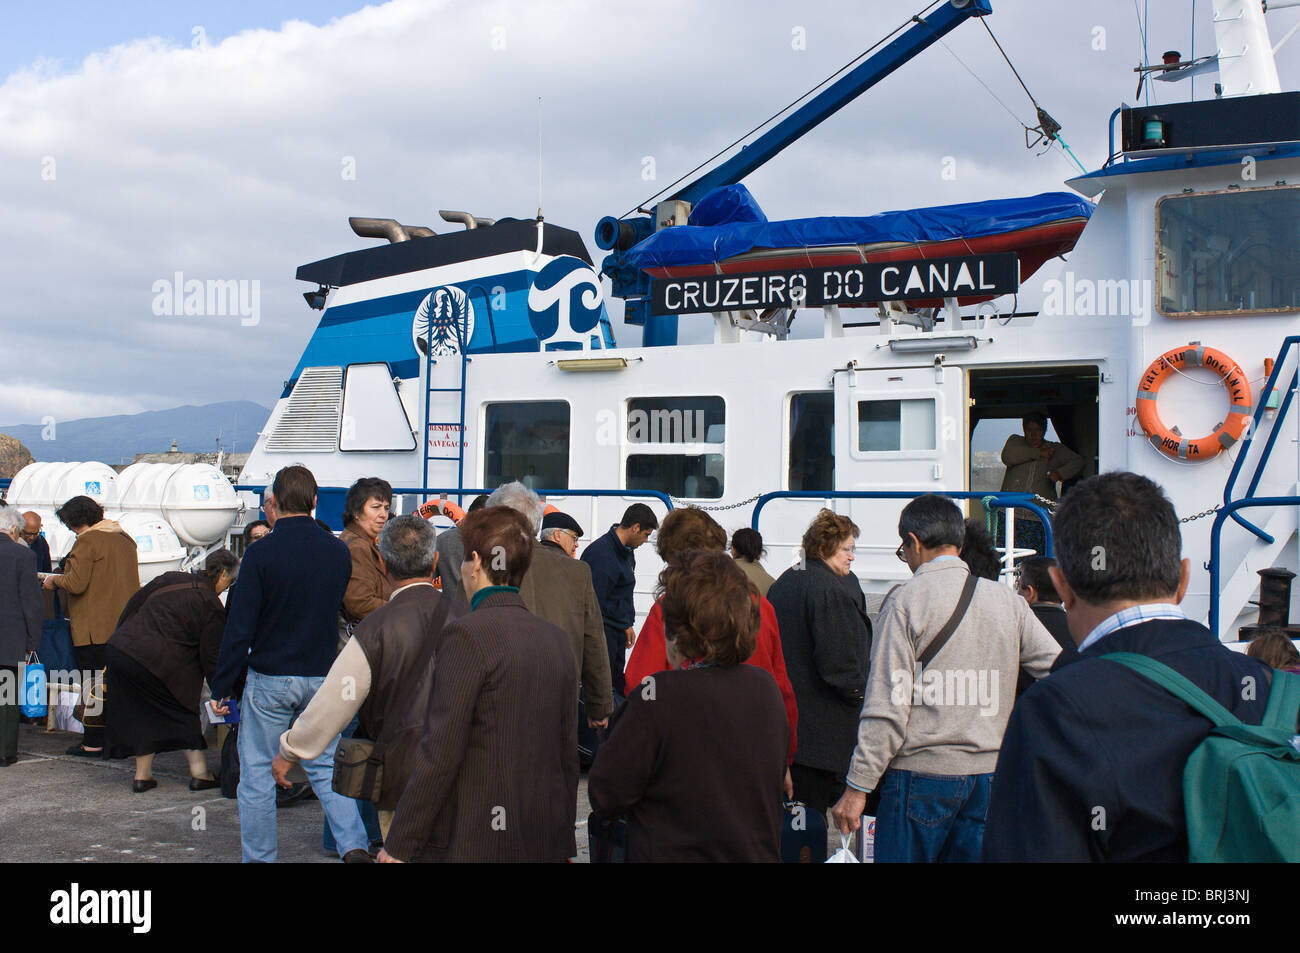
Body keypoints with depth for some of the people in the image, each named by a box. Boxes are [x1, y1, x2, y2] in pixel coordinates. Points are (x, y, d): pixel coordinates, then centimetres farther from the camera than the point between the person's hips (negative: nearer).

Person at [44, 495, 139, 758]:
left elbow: (76, 584, -18)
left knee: (94, 685, -1)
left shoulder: (87, 541, -11)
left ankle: (93, 743, 2)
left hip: (94, 627, -7)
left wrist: (54, 580, 1)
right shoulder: (125, 539, 13)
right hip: (124, 625, 7)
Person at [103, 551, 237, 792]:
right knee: (183, 711, 12)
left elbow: (134, 604, 18)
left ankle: (142, 775, 24)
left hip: (117, 647, 6)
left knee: (142, 713, 19)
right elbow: (210, 657, 0)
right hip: (153, 662, -6)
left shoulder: (171, 579, 13)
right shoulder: (212, 606, -3)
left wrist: (121, 638, 28)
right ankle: (200, 774, 14)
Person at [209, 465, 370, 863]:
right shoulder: (338, 551, 0)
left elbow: (239, 627, -11)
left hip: (270, 679, -4)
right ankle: (354, 846, 0)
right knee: (325, 767, 12)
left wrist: (222, 688, -5)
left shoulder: (262, 553, -13)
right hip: (323, 677, 4)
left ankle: (259, 857, 15)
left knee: (257, 773, 9)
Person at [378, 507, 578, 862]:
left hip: (470, 843, -7)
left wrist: (399, 846, -9)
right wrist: (563, 842, 19)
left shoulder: (467, 634, -13)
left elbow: (441, 751, -16)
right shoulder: (557, 638, 7)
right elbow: (568, 753, 11)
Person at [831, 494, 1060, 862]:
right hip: (989, 774, 5)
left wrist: (857, 787, -7)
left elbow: (886, 705, -11)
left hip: (921, 774, -4)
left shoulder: (905, 600, -8)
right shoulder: (1008, 600, 4)